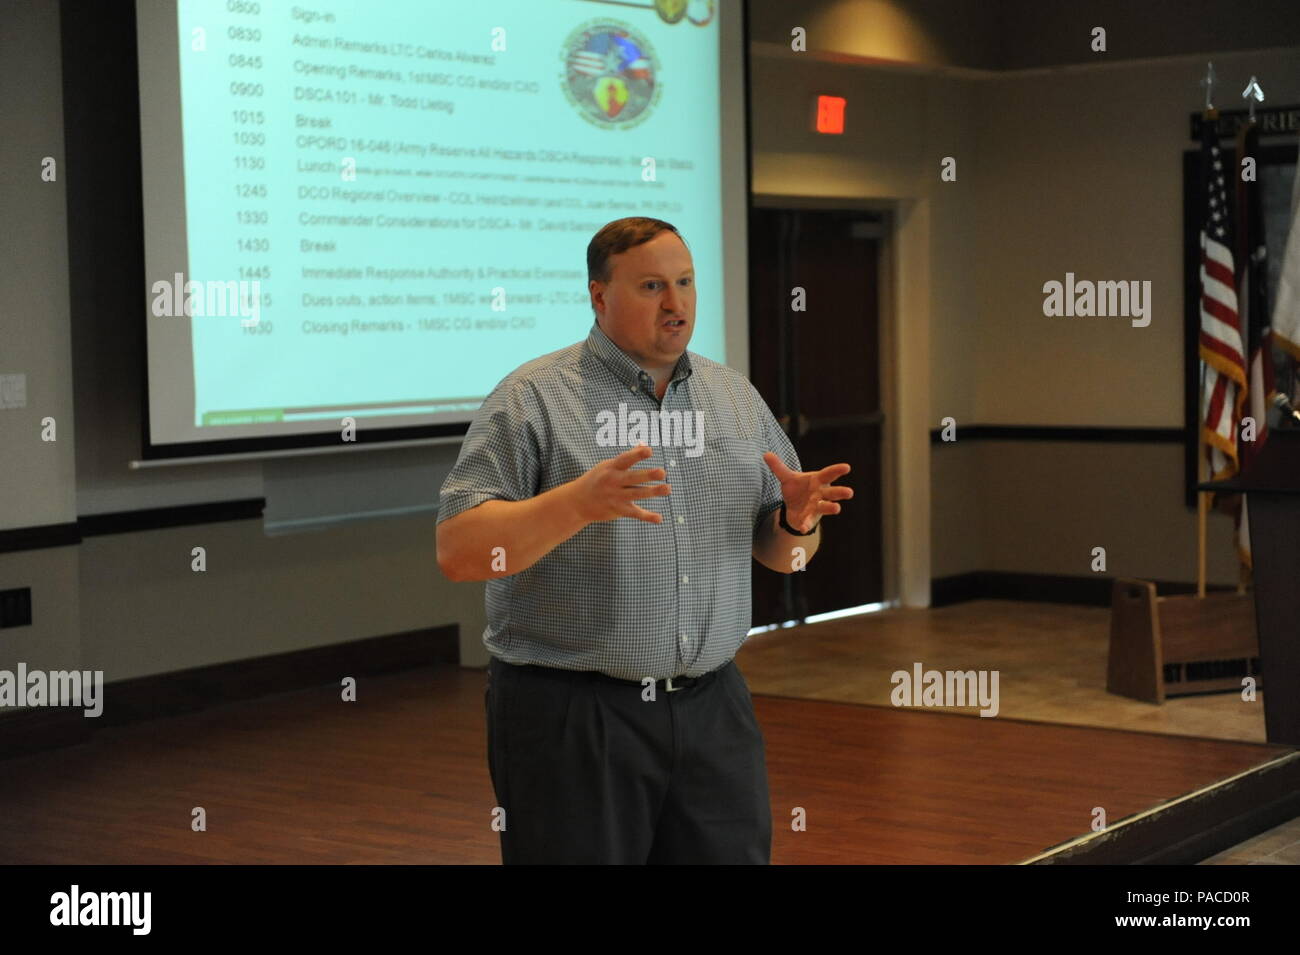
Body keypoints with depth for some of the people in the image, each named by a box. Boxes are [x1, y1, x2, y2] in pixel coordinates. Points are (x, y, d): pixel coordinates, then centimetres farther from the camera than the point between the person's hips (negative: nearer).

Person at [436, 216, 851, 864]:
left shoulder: (737, 397, 11)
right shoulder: (533, 398, -6)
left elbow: (780, 555, 16)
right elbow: (457, 552, -14)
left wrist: (799, 520, -7)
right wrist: (579, 503, -28)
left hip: (713, 710, 5)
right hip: (570, 718, -5)